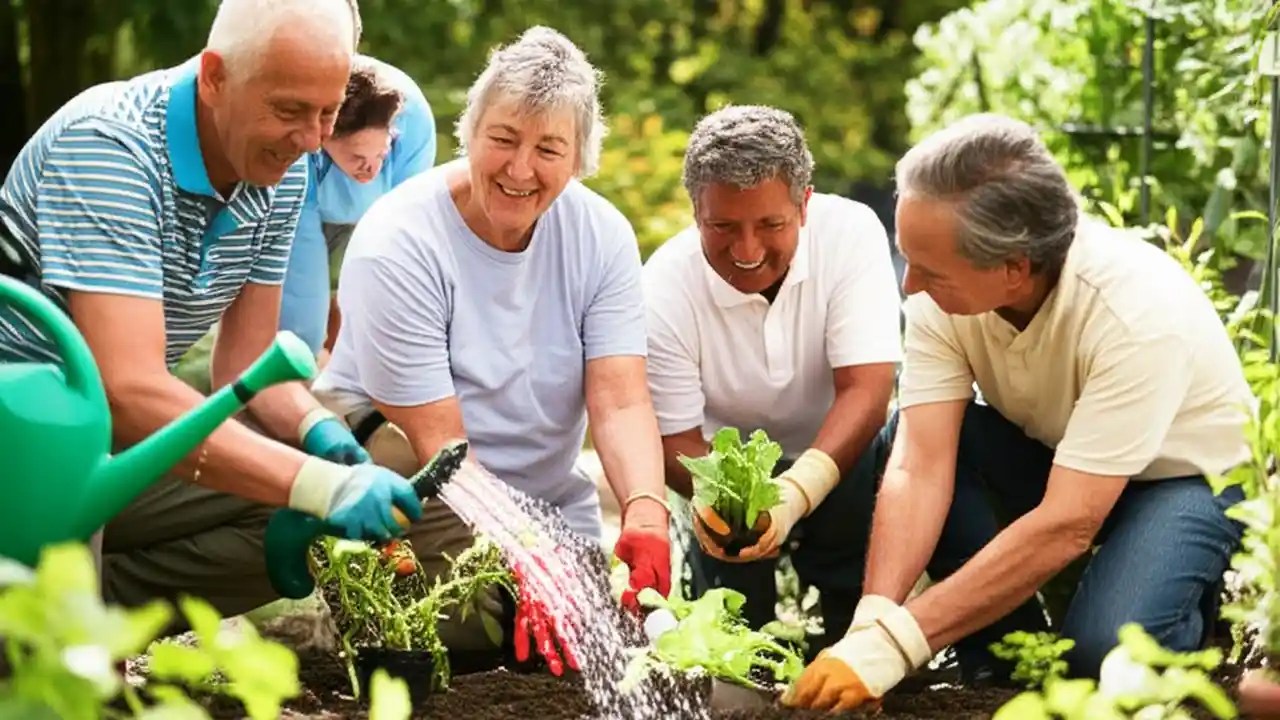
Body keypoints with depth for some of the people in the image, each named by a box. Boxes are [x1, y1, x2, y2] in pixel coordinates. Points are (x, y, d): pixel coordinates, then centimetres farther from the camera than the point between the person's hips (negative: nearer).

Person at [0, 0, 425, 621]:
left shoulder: (282, 172, -2)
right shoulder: (109, 147, -26)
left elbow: (245, 361, 4)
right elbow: (130, 391, -36)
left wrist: (316, 429, -19)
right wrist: (320, 484, -44)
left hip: (117, 437, 8)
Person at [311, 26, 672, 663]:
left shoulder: (602, 236, -7)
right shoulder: (397, 246, -21)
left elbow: (621, 404, -16)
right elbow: (439, 442, -23)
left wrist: (645, 515, -36)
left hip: (549, 504, 5)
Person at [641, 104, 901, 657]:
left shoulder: (852, 233, -25)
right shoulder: (665, 290, -23)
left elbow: (867, 389, -29)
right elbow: (676, 439, -18)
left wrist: (797, 490, -47)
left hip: (841, 453, 0)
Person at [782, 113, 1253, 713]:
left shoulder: (1139, 314, -36)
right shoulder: (944, 291, -22)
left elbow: (1067, 525, -39)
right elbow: (919, 470, -24)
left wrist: (894, 642, -42)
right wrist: (871, 622, -39)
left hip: (1184, 471, -5)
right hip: (1050, 455, 5)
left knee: (1104, 647, -32)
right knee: (911, 440, -23)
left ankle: (1188, 593, 3)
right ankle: (1009, 675, -8)